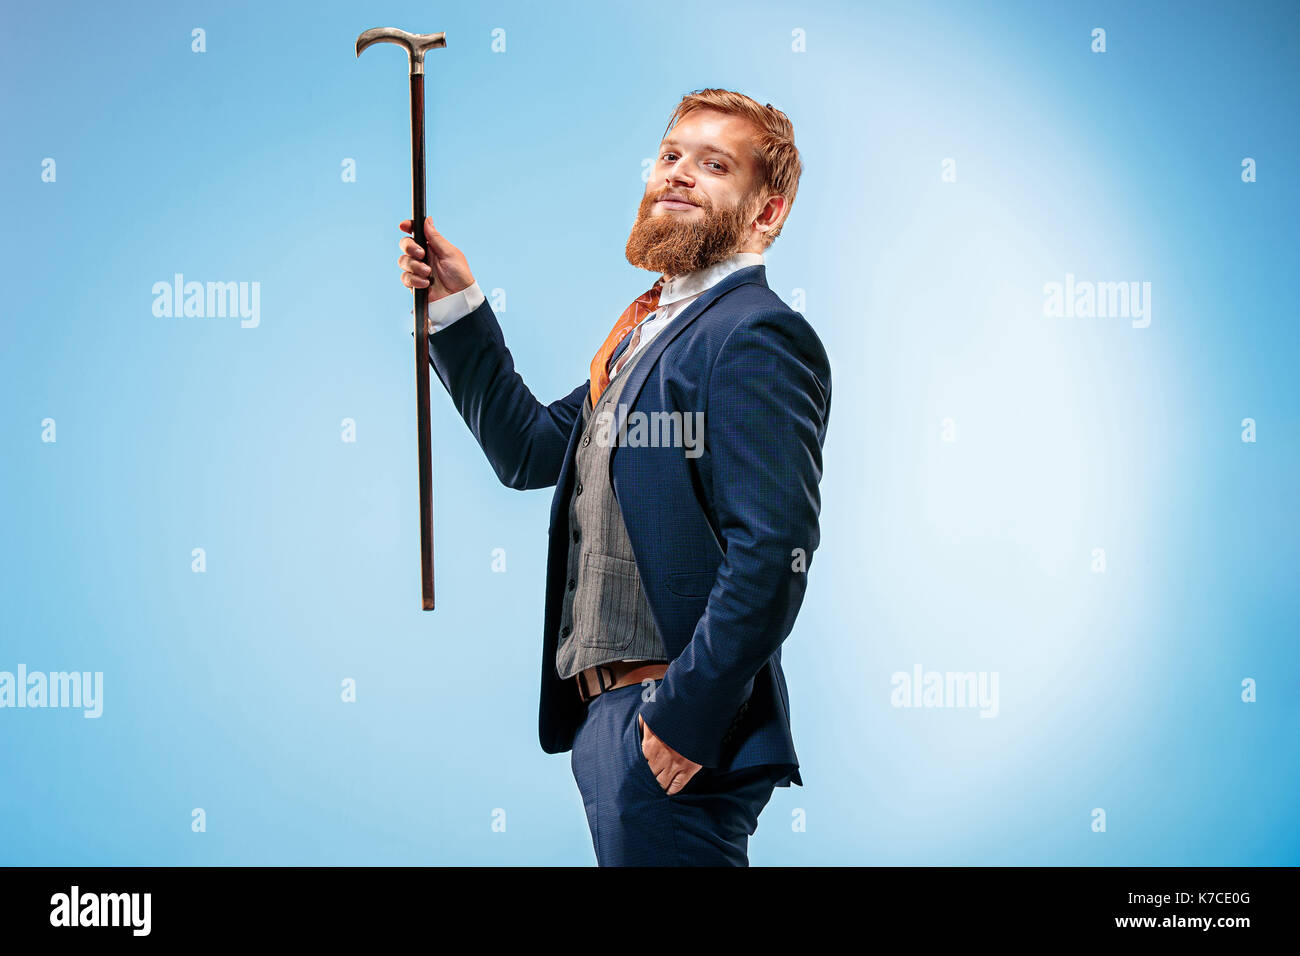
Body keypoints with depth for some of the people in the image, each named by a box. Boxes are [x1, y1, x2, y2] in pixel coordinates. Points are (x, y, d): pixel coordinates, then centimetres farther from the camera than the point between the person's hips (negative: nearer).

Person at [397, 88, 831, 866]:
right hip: (603, 711, 9)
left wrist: (684, 715, -22)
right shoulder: (651, 327, 17)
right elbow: (533, 450, 23)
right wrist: (459, 307, 15)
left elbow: (773, 553, -21)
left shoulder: (756, 336, -13)